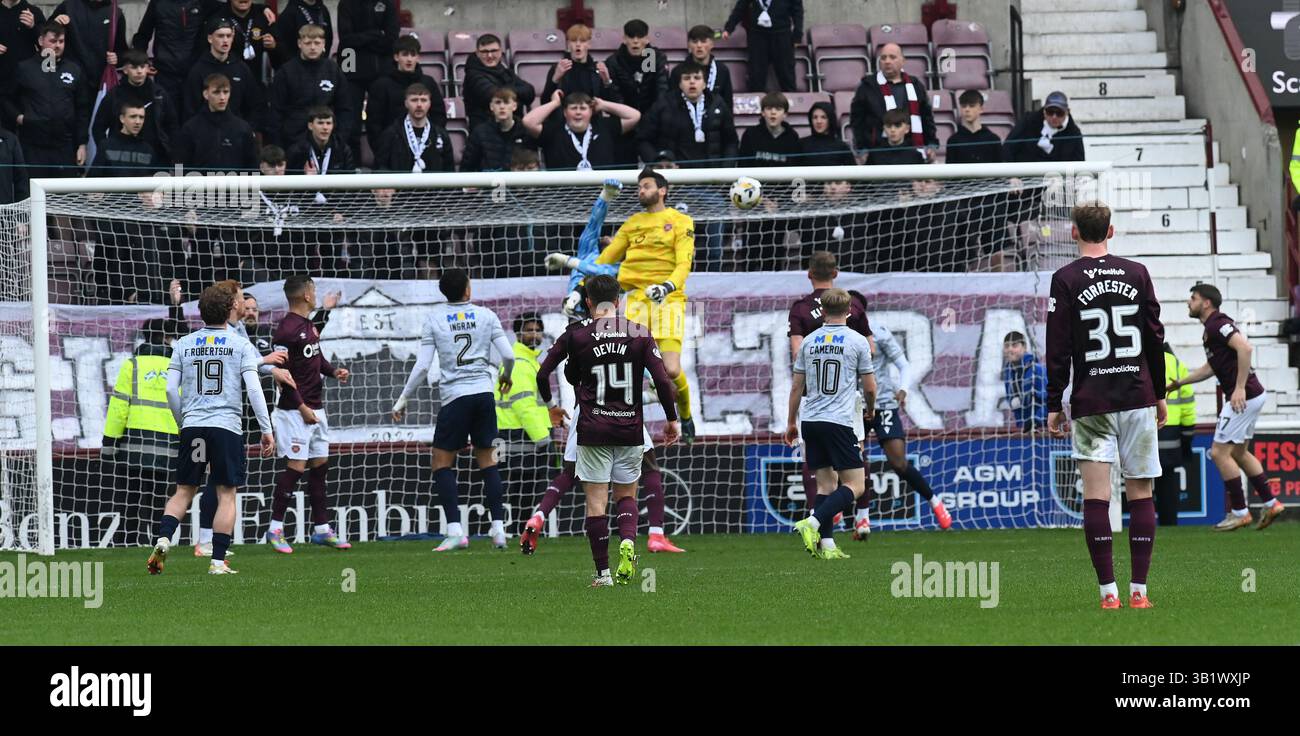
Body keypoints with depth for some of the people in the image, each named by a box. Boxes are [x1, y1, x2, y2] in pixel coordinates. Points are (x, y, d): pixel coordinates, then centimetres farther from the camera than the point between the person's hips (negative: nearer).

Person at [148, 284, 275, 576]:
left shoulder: (184, 344, 9)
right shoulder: (241, 346, 1)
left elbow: (171, 389, 4)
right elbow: (253, 388, -7)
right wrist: (266, 429, -4)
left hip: (192, 428, 3)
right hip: (227, 427, -3)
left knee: (184, 491, 12)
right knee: (226, 495, 2)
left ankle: (163, 539, -10)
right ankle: (218, 561, -3)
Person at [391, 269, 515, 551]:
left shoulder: (434, 319, 1)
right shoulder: (485, 315, 5)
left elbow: (422, 366, -2)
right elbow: (508, 355, 3)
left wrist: (403, 398, 7)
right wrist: (506, 376, 25)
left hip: (454, 396, -2)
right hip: (484, 393, 2)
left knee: (442, 462, 4)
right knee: (487, 459, 12)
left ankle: (455, 530, -8)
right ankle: (498, 529, 6)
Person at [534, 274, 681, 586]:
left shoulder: (576, 334, -2)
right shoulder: (639, 334, 0)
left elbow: (544, 373, 1)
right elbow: (662, 379, -5)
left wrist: (549, 404, 20)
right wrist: (672, 419, 5)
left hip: (593, 430, -2)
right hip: (630, 430, 2)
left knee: (596, 501, 3)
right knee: (626, 495, 16)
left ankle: (603, 572, 0)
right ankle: (628, 541, -14)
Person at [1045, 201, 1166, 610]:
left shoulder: (1066, 280, -2)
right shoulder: (1137, 274, 6)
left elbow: (1058, 350, -4)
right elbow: (1155, 338, 9)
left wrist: (1054, 406, 1)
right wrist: (1159, 394, 19)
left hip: (1091, 404, -2)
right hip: (1138, 399, 2)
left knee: (1096, 494, -4)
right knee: (1140, 492, 6)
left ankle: (1108, 591, -11)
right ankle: (1139, 590, 3)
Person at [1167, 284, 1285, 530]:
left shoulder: (1218, 324, -14)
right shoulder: (1212, 327, 17)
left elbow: (1245, 348, -28)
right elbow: (1211, 367, 30)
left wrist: (1240, 388, -28)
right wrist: (1180, 382, 30)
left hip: (1243, 397, -10)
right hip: (1251, 396, 10)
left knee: (1220, 452, -5)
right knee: (1238, 453, 19)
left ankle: (1239, 512, -1)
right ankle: (1270, 504, 21)